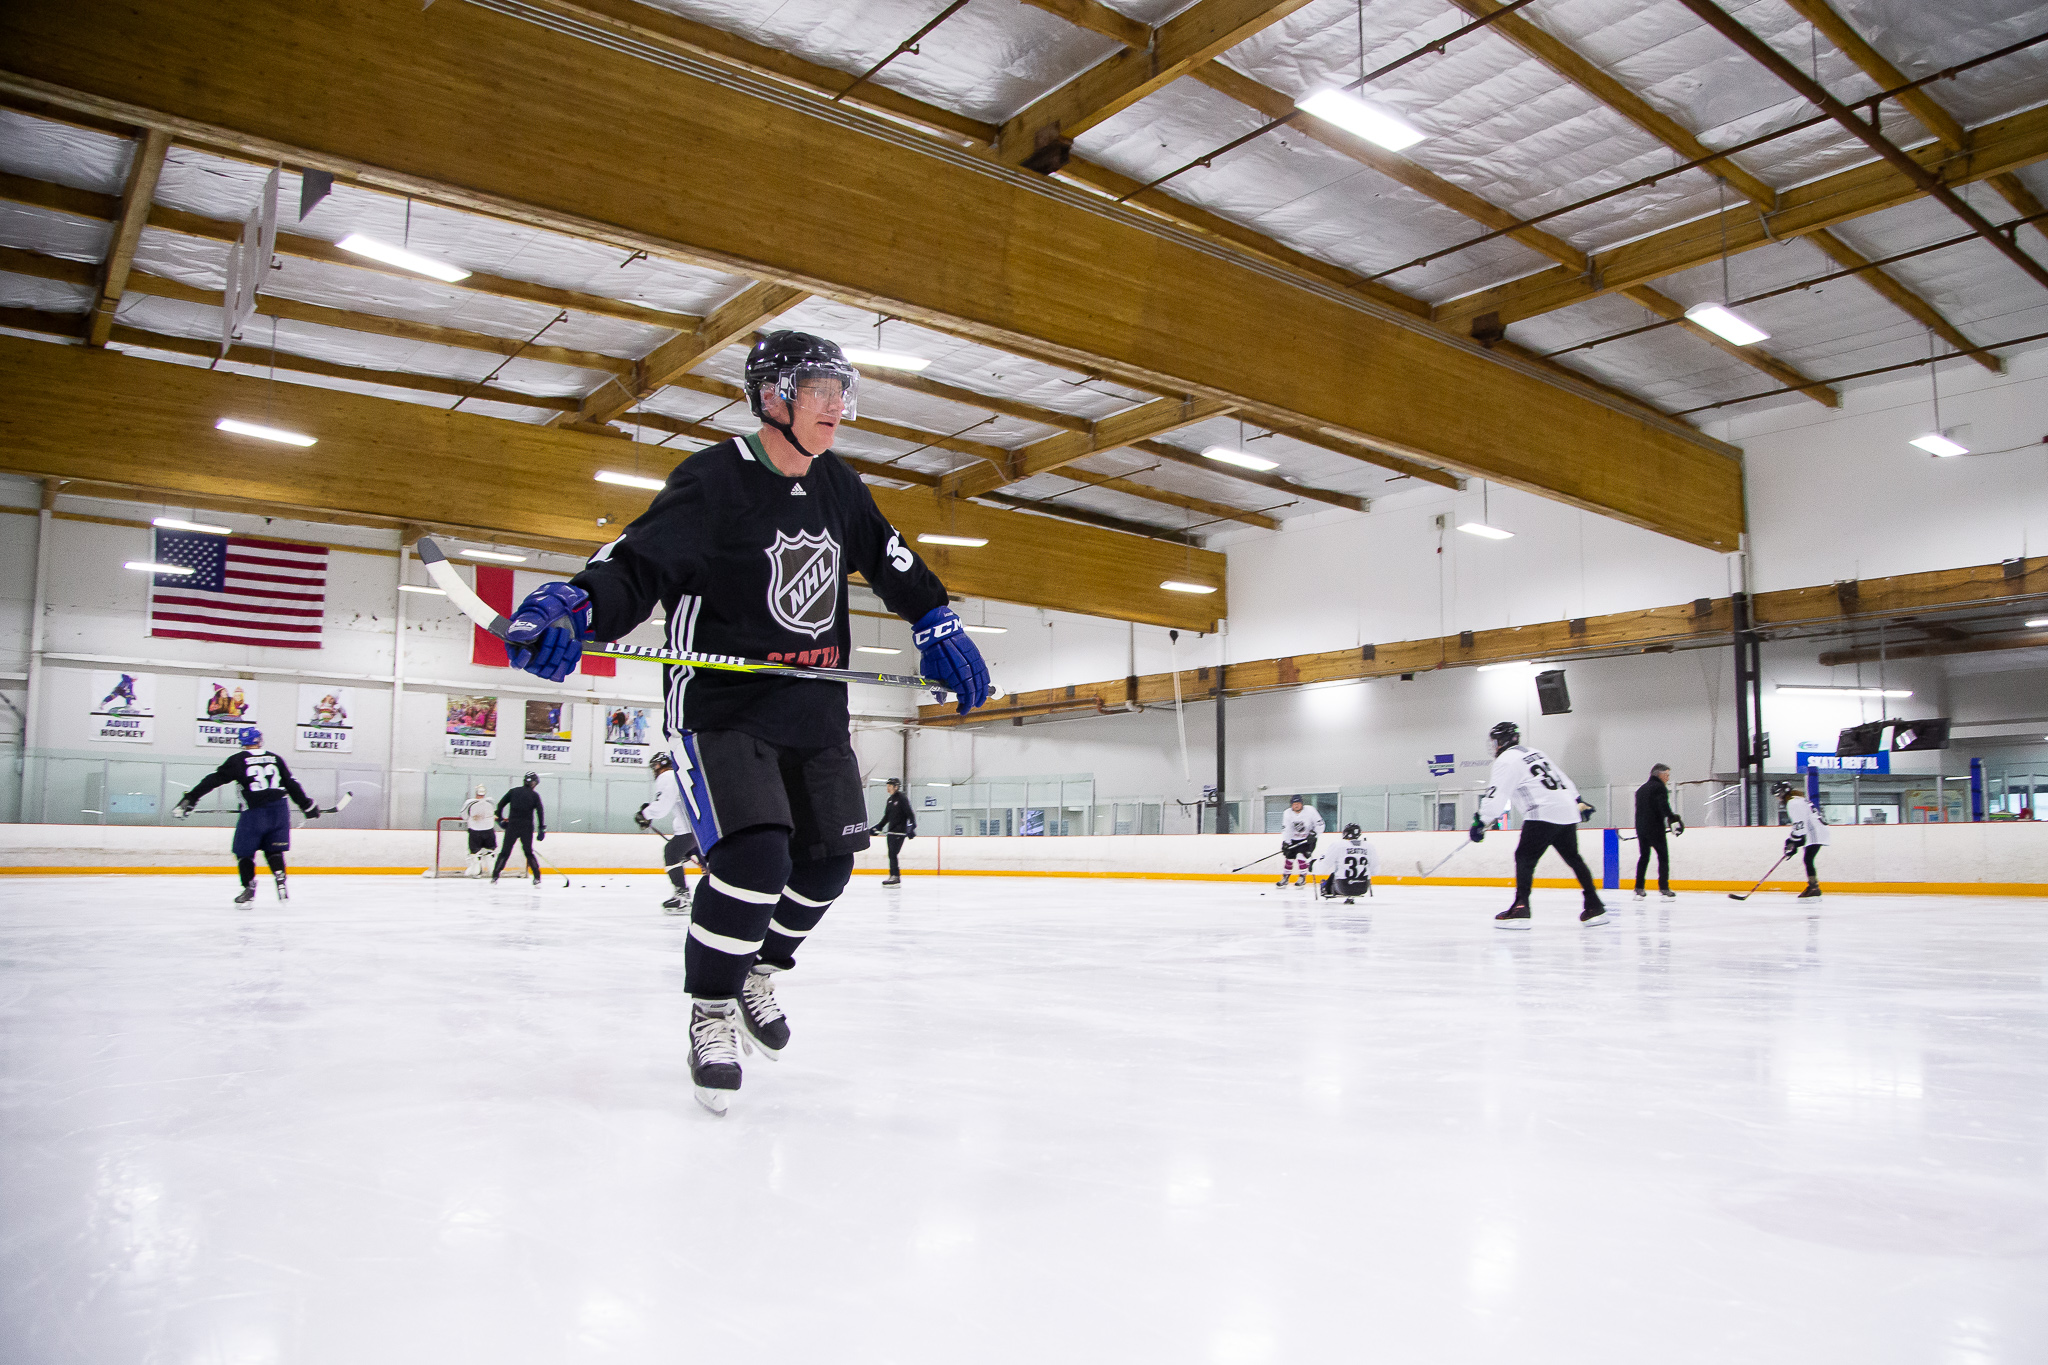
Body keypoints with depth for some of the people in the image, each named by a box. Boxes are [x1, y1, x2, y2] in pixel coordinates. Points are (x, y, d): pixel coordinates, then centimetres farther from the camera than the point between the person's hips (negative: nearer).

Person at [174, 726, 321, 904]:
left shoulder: (237, 760, 3)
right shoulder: (275, 759, 12)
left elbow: (214, 779, -1)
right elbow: (292, 785, 15)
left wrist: (191, 798, 2)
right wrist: (308, 806, 22)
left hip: (254, 812, -3)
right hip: (279, 809, 3)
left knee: (244, 852, 12)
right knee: (273, 850, 16)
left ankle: (249, 889, 5)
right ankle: (280, 881, 1)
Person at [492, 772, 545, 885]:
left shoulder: (513, 791, 8)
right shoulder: (534, 795, 3)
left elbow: (500, 804, 8)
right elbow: (540, 811, -6)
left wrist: (500, 819, 20)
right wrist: (541, 829, -3)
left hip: (512, 826, 1)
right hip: (527, 828, -1)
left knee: (505, 852, 7)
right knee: (529, 852, 11)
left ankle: (495, 877, 1)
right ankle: (537, 878, 5)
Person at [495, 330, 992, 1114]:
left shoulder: (838, 489, 6)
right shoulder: (713, 481, -14)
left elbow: (891, 563, 21)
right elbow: (636, 564, -22)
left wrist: (939, 629, 16)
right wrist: (573, 607, -40)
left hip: (814, 711, 7)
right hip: (719, 706, -7)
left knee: (826, 861, 9)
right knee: (754, 857, -21)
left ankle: (757, 971, 35)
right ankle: (710, 1012, 2)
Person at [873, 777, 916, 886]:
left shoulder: (902, 799, -8)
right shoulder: (890, 800, 17)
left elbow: (910, 814, -13)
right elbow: (886, 817, 25)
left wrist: (912, 828, -22)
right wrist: (878, 827, 22)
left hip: (899, 831, -8)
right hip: (891, 831, 8)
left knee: (893, 854, -14)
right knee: (891, 854, 5)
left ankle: (896, 878, -14)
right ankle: (893, 876, 9)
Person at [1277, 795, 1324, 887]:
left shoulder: (1310, 810, -17)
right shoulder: (1288, 813, -8)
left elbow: (1320, 824, -12)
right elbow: (1286, 830, -8)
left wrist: (1313, 833, -24)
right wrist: (1285, 842, -16)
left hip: (1308, 838, -4)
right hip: (1294, 839, 4)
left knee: (1301, 856, -17)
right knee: (1289, 857, 2)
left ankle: (1303, 878, -1)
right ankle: (1285, 878, 18)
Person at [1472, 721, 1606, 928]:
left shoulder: (1507, 759, -3)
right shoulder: (1535, 753, 23)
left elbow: (1497, 794, -11)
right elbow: (1562, 778, 29)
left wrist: (1482, 821, -10)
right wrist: (1578, 800, 38)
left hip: (1544, 814, -9)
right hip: (1567, 811, 9)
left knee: (1525, 857, -8)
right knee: (1573, 858, 16)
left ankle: (1520, 909, -18)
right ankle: (1595, 908, 17)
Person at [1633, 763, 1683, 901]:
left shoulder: (1641, 789, 19)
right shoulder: (1660, 787, -7)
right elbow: (1664, 807, -21)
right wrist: (1673, 820, -23)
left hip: (1641, 828, 8)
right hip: (1655, 828, -8)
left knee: (1643, 857, 14)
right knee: (1663, 857, -2)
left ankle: (1638, 889, 12)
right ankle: (1664, 889, -8)